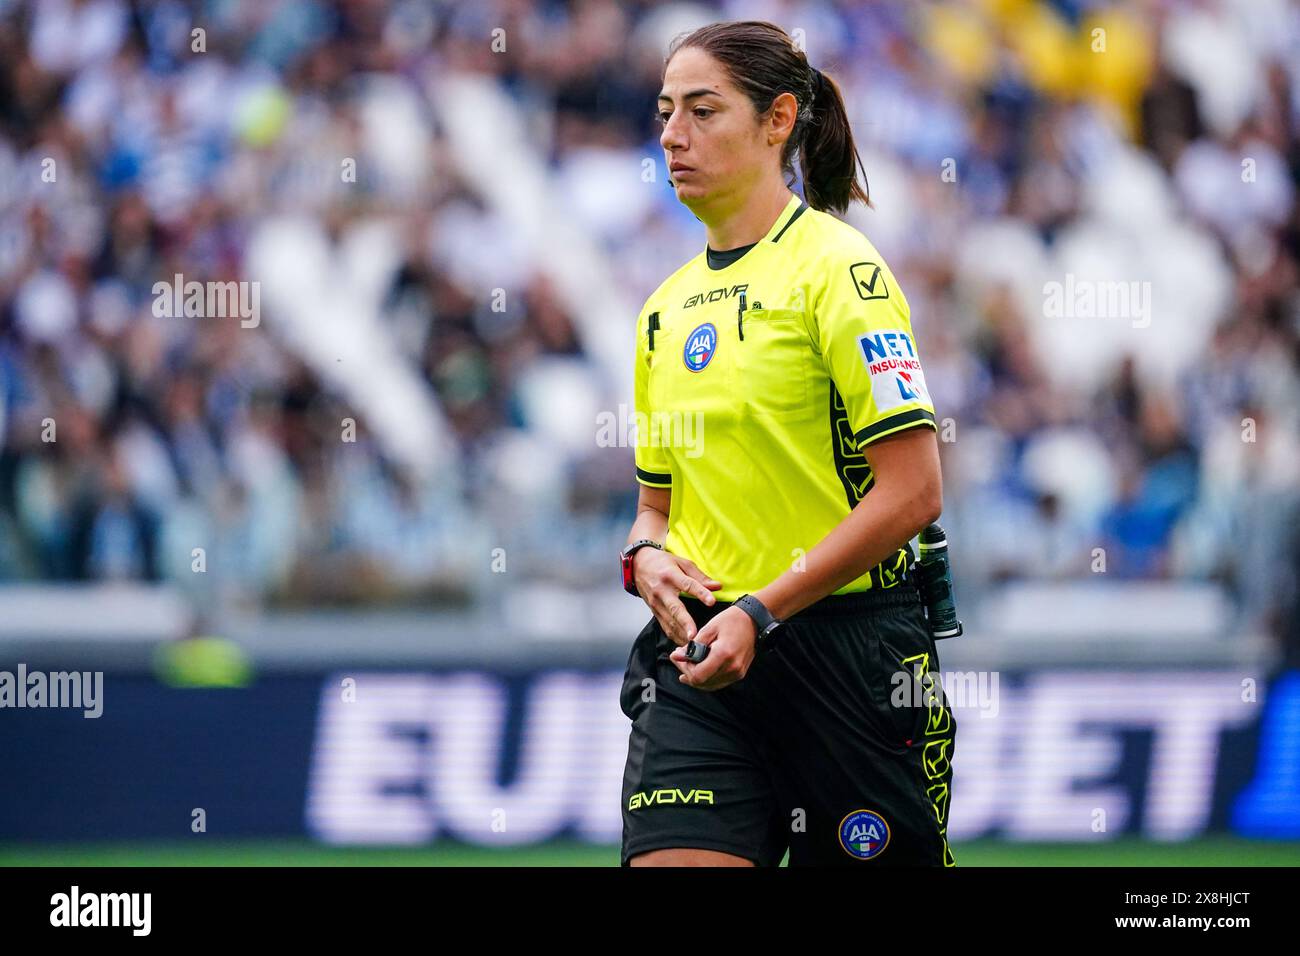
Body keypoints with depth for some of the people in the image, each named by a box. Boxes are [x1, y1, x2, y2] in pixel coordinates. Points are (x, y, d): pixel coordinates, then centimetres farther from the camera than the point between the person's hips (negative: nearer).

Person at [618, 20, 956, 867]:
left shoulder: (837, 267, -8)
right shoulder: (668, 306, 15)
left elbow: (913, 492, -14)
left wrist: (760, 613, -18)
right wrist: (648, 556, -1)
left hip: (845, 649, -5)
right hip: (702, 658, 5)